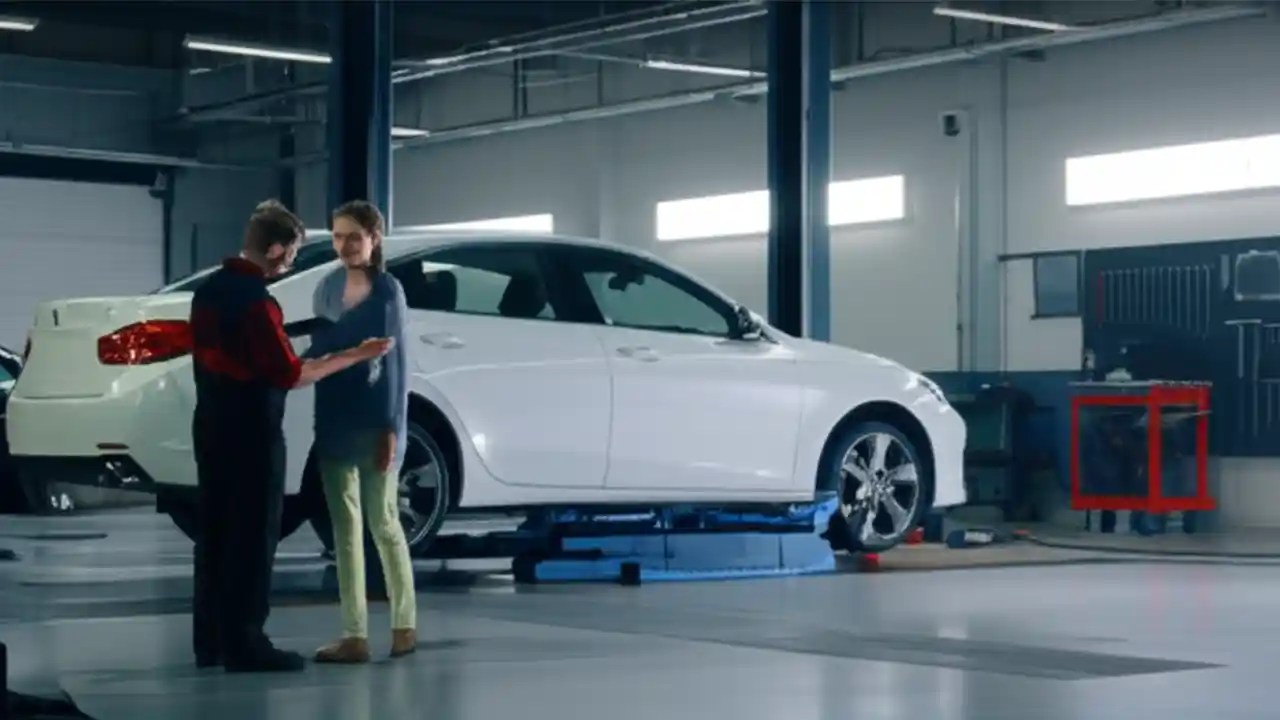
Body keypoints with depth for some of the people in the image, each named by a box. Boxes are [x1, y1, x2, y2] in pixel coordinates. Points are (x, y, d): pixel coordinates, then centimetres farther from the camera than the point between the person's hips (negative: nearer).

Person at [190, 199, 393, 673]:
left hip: (212, 425, 9)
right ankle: (243, 645, -1)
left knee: (215, 531, 13)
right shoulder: (254, 300, -20)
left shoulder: (210, 289, 9)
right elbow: (290, 375, -19)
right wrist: (356, 356, -13)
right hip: (251, 431, -9)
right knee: (253, 537, -3)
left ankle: (210, 641, 18)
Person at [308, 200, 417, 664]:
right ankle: (355, 635, 8)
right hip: (333, 422, 5)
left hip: (374, 421, -5)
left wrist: (391, 428, -12)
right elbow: (318, 354, 10)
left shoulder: (387, 289, -5)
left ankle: (404, 624, 17)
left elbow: (395, 361, -7)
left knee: (383, 523, 3)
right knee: (344, 528, 5)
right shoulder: (327, 288, 8)